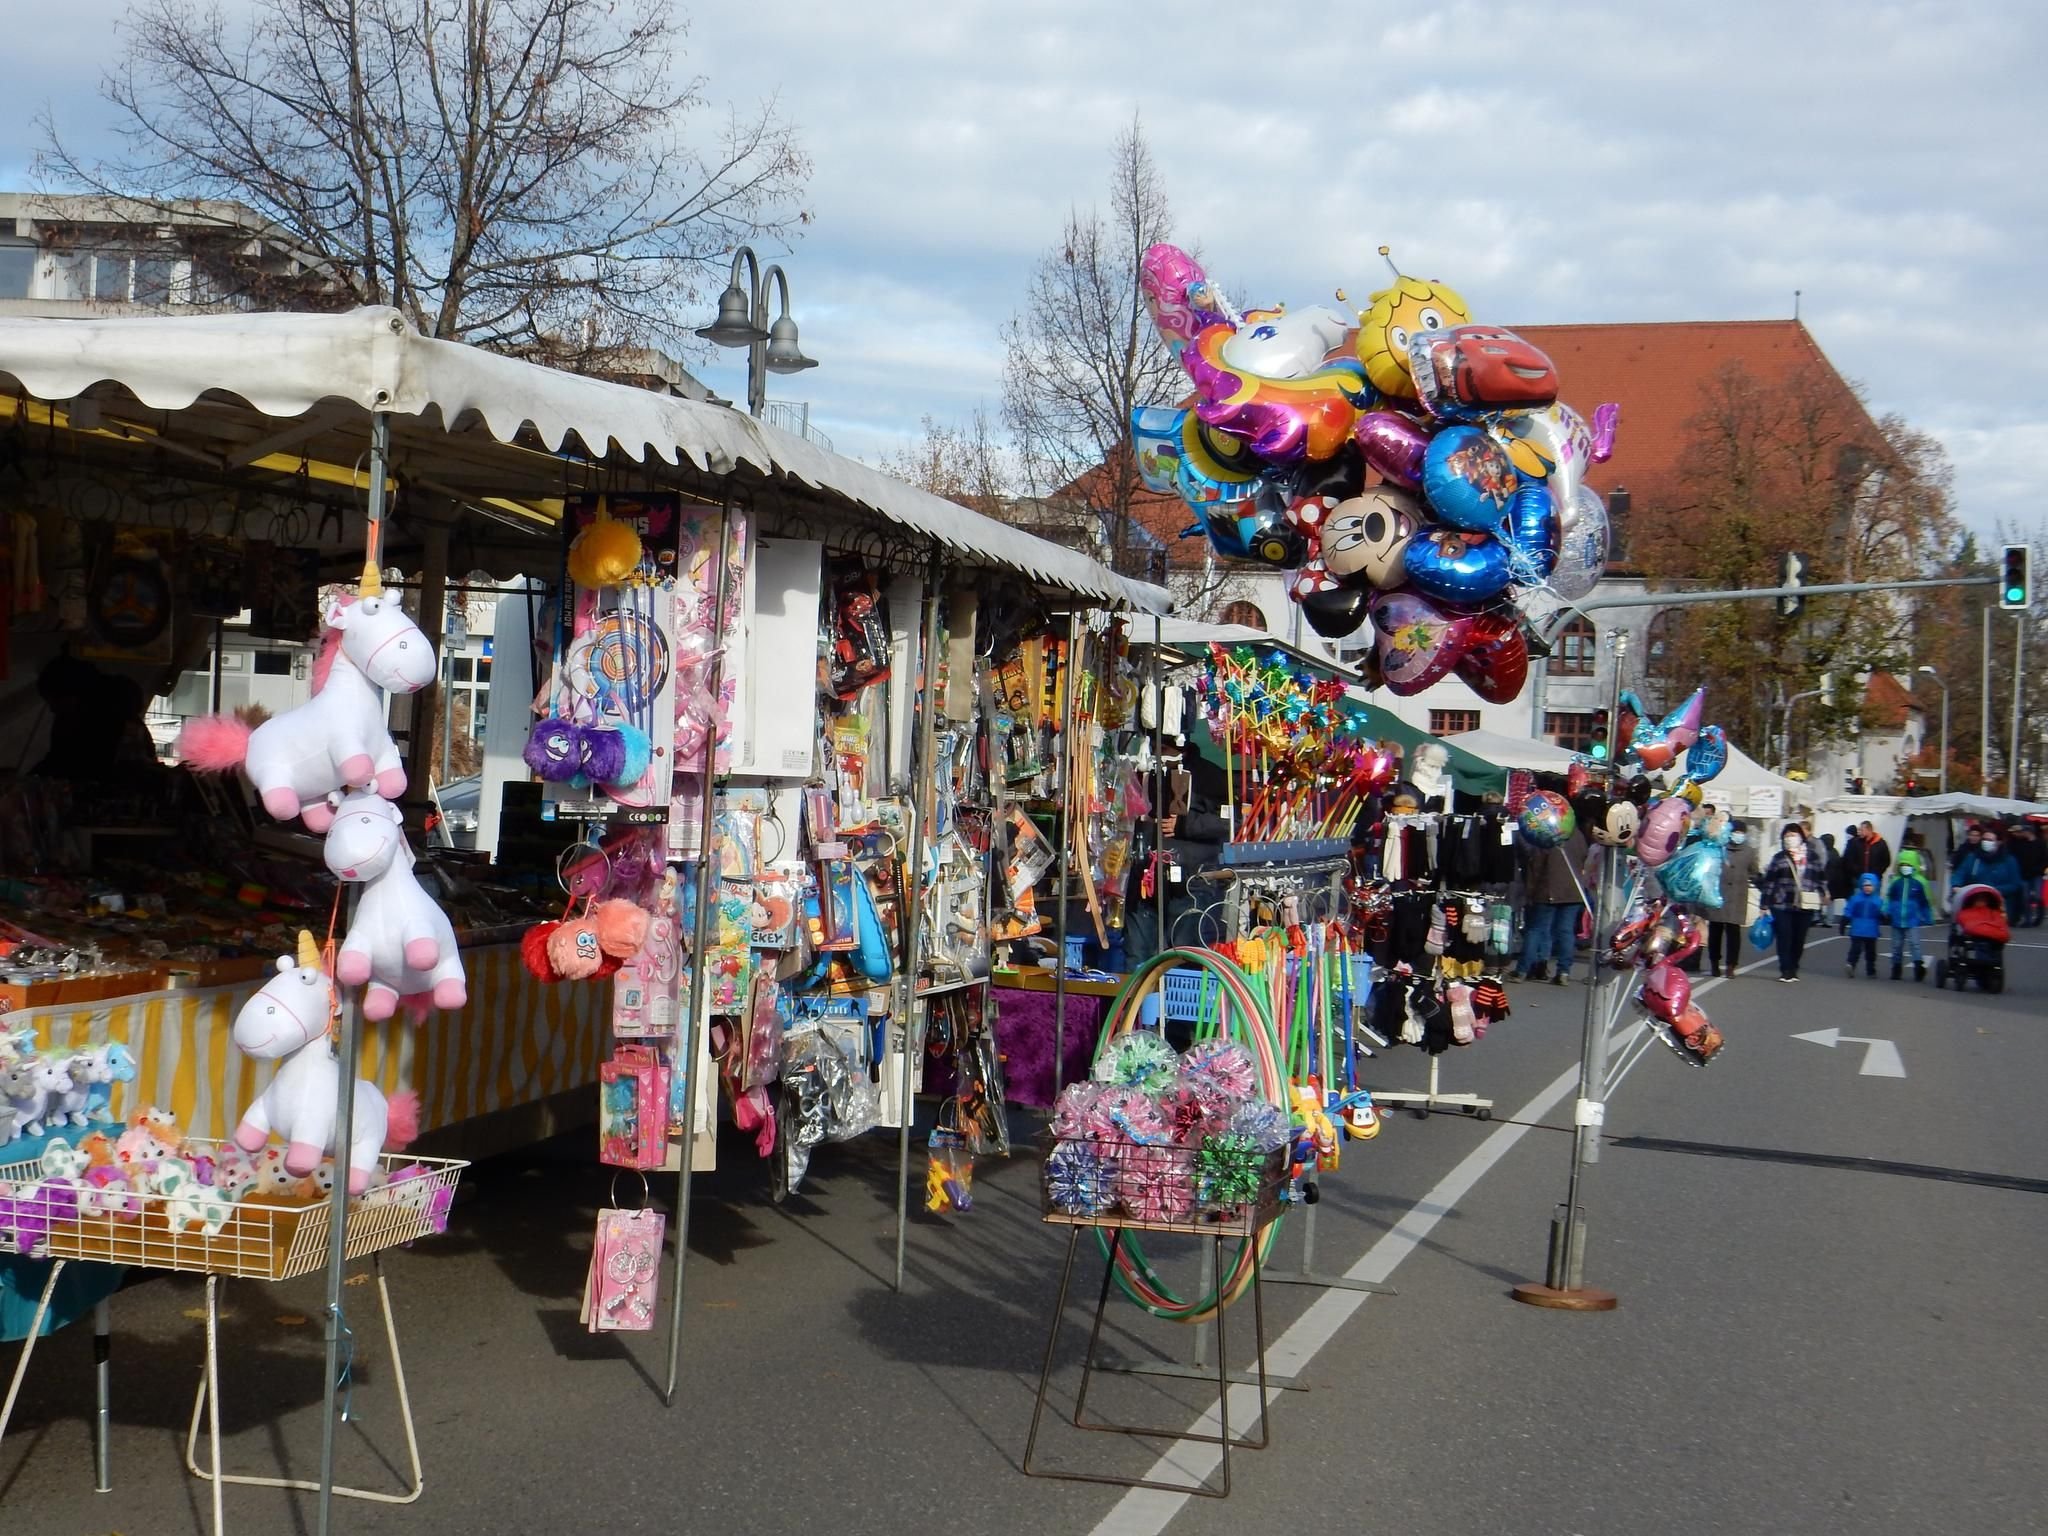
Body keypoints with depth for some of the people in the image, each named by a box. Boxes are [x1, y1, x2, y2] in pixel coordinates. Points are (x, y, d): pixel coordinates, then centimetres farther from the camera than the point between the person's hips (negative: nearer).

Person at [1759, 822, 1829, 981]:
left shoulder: (1813, 856, 8)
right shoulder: (1779, 858, 4)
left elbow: (1822, 877, 16)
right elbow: (1768, 881, 3)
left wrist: (1823, 894, 12)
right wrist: (1765, 905, 0)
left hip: (1805, 906, 1)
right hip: (1782, 905, -1)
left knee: (1799, 939, 5)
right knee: (1784, 938, -6)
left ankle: (1793, 969, 18)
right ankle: (1786, 971, 0)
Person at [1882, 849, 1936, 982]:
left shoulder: (1919, 882, -4)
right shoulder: (1895, 881, 4)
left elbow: (1926, 901, 2)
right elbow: (1889, 898, 11)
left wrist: (1927, 918, 4)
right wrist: (1887, 912, 0)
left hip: (1912, 921, -4)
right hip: (1897, 921, 4)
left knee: (1914, 944, -14)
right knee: (1896, 946, 13)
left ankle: (1919, 967, -14)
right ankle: (1896, 969, 23)